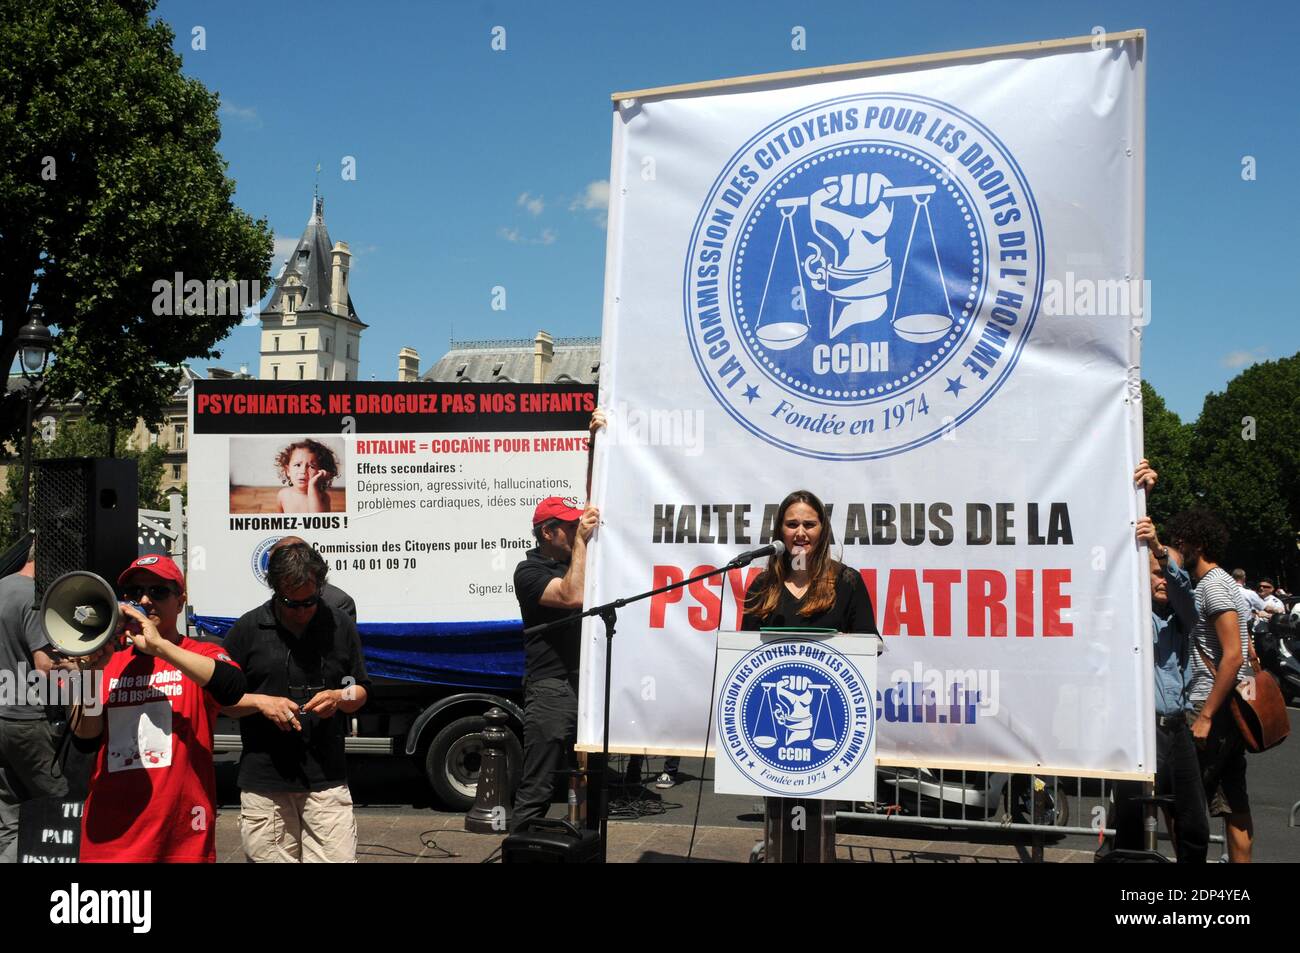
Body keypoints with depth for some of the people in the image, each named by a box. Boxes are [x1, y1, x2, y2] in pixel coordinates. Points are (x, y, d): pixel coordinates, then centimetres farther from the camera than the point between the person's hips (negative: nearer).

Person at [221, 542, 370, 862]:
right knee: (270, 857, 2)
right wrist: (261, 702, -11)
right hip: (264, 780, -1)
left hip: (327, 779, 1)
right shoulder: (248, 629, 2)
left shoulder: (341, 627, 8)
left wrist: (339, 697, -7)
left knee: (338, 857, -5)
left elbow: (360, 692, 15)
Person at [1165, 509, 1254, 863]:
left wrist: (1205, 717, -20)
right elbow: (1247, 653, 23)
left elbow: (1232, 656, -21)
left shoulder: (1212, 585, -12)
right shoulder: (1221, 583, 19)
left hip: (1213, 711, -10)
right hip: (1230, 712, 10)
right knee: (1232, 802, 12)